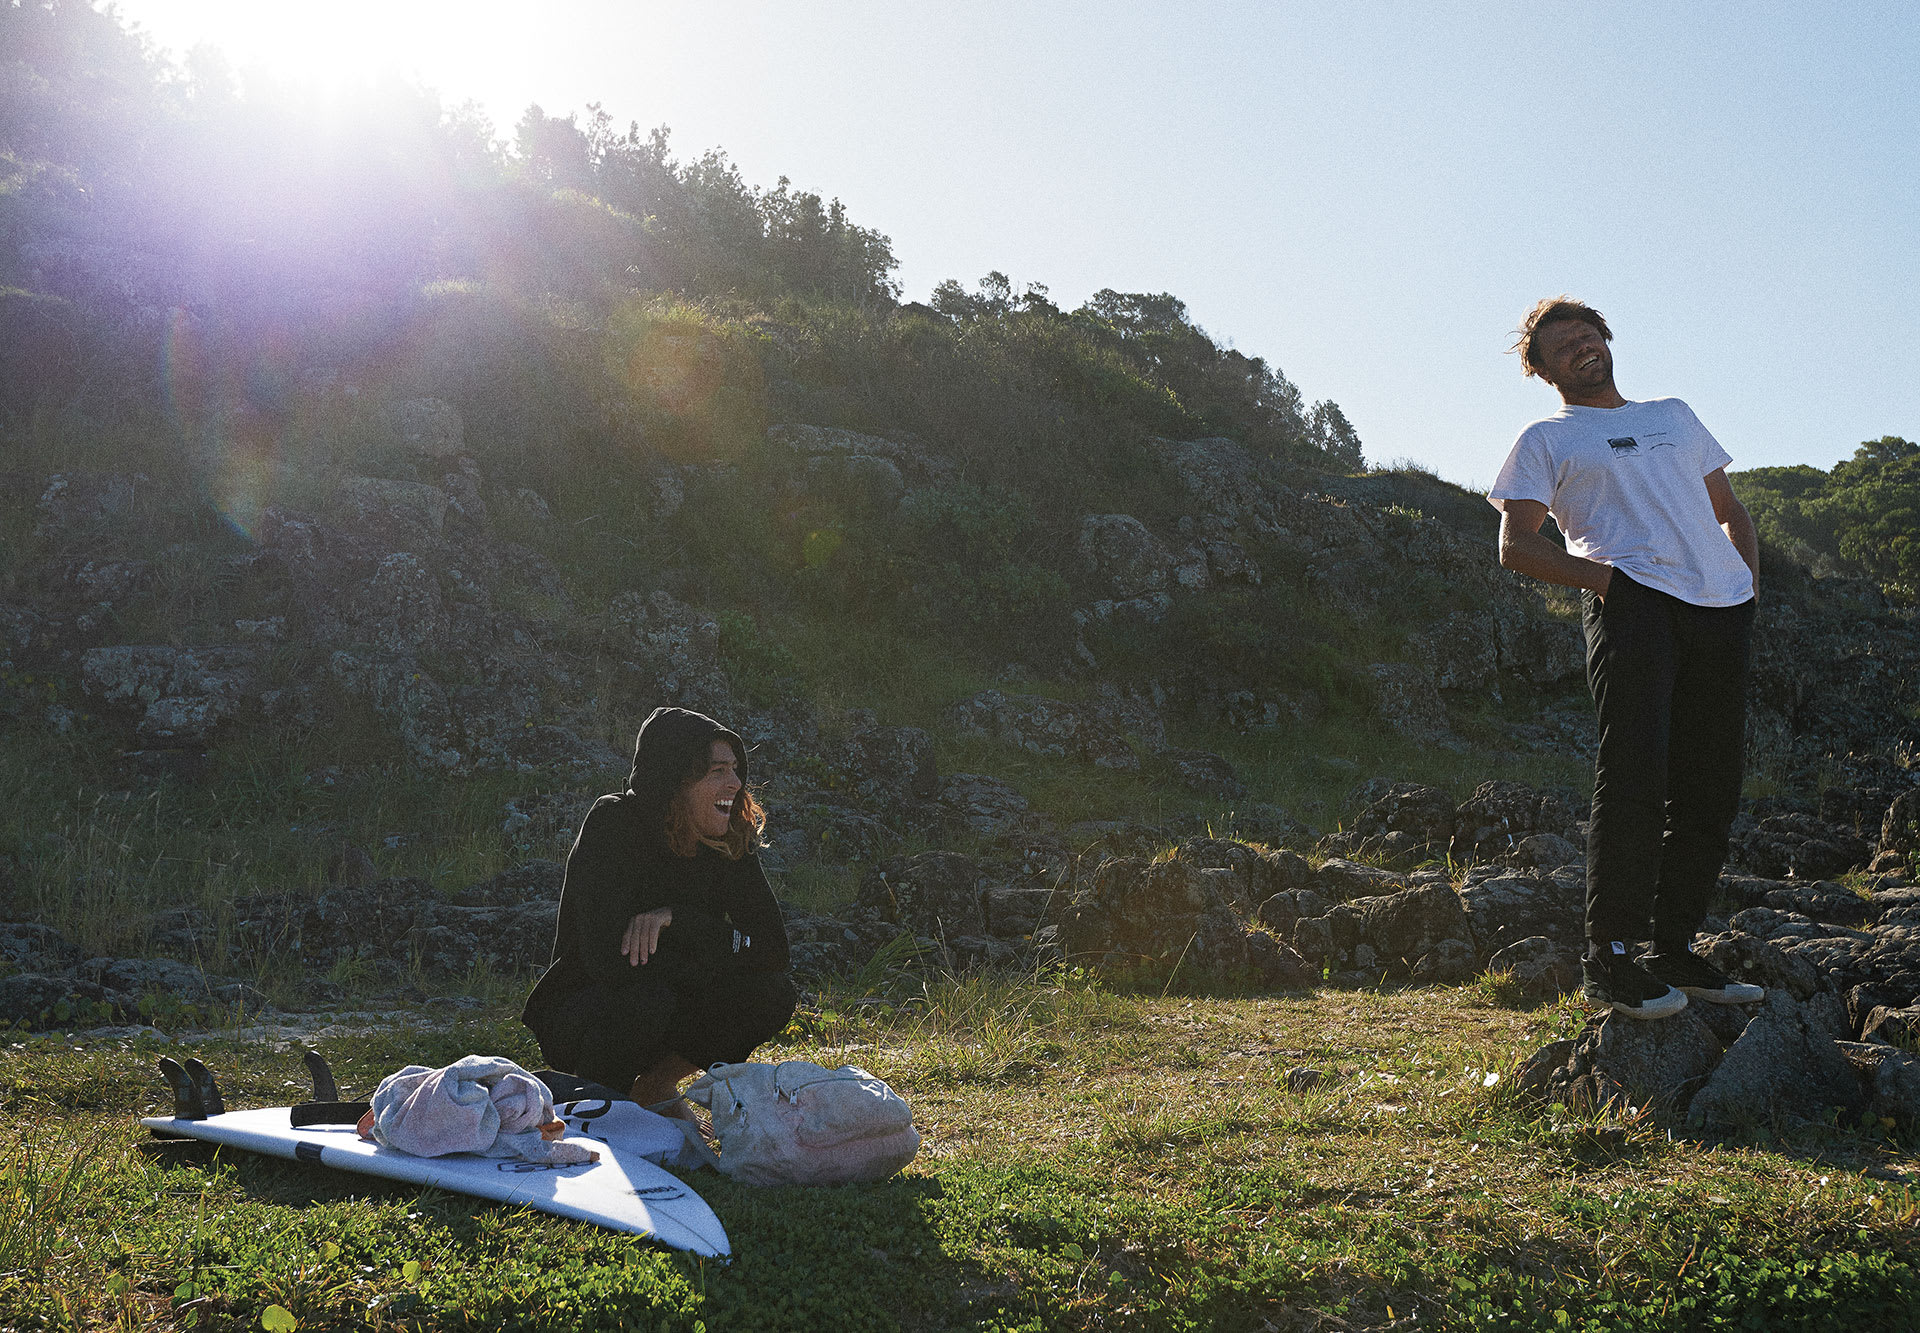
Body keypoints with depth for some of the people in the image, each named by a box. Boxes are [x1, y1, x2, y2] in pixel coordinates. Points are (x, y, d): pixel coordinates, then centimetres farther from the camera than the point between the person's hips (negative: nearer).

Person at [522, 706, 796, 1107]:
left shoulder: (727, 840, -6)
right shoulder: (612, 826, -22)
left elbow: (773, 949, -13)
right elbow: (607, 957, -32)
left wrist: (675, 919, -27)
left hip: (670, 1004, 5)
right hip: (576, 1013, -5)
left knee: (773, 991, -17)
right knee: (645, 998, -36)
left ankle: (656, 1085, 3)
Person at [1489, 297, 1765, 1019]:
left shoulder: (1675, 415, 29)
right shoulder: (1545, 440, 14)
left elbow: (1731, 511, 30)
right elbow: (1516, 544, 3)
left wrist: (1748, 580, 11)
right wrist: (1601, 578, -10)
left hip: (1721, 608, 5)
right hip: (1632, 603, -5)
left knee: (1710, 787, 4)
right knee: (1635, 775, -17)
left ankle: (1675, 949, 13)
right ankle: (1609, 956, -13)